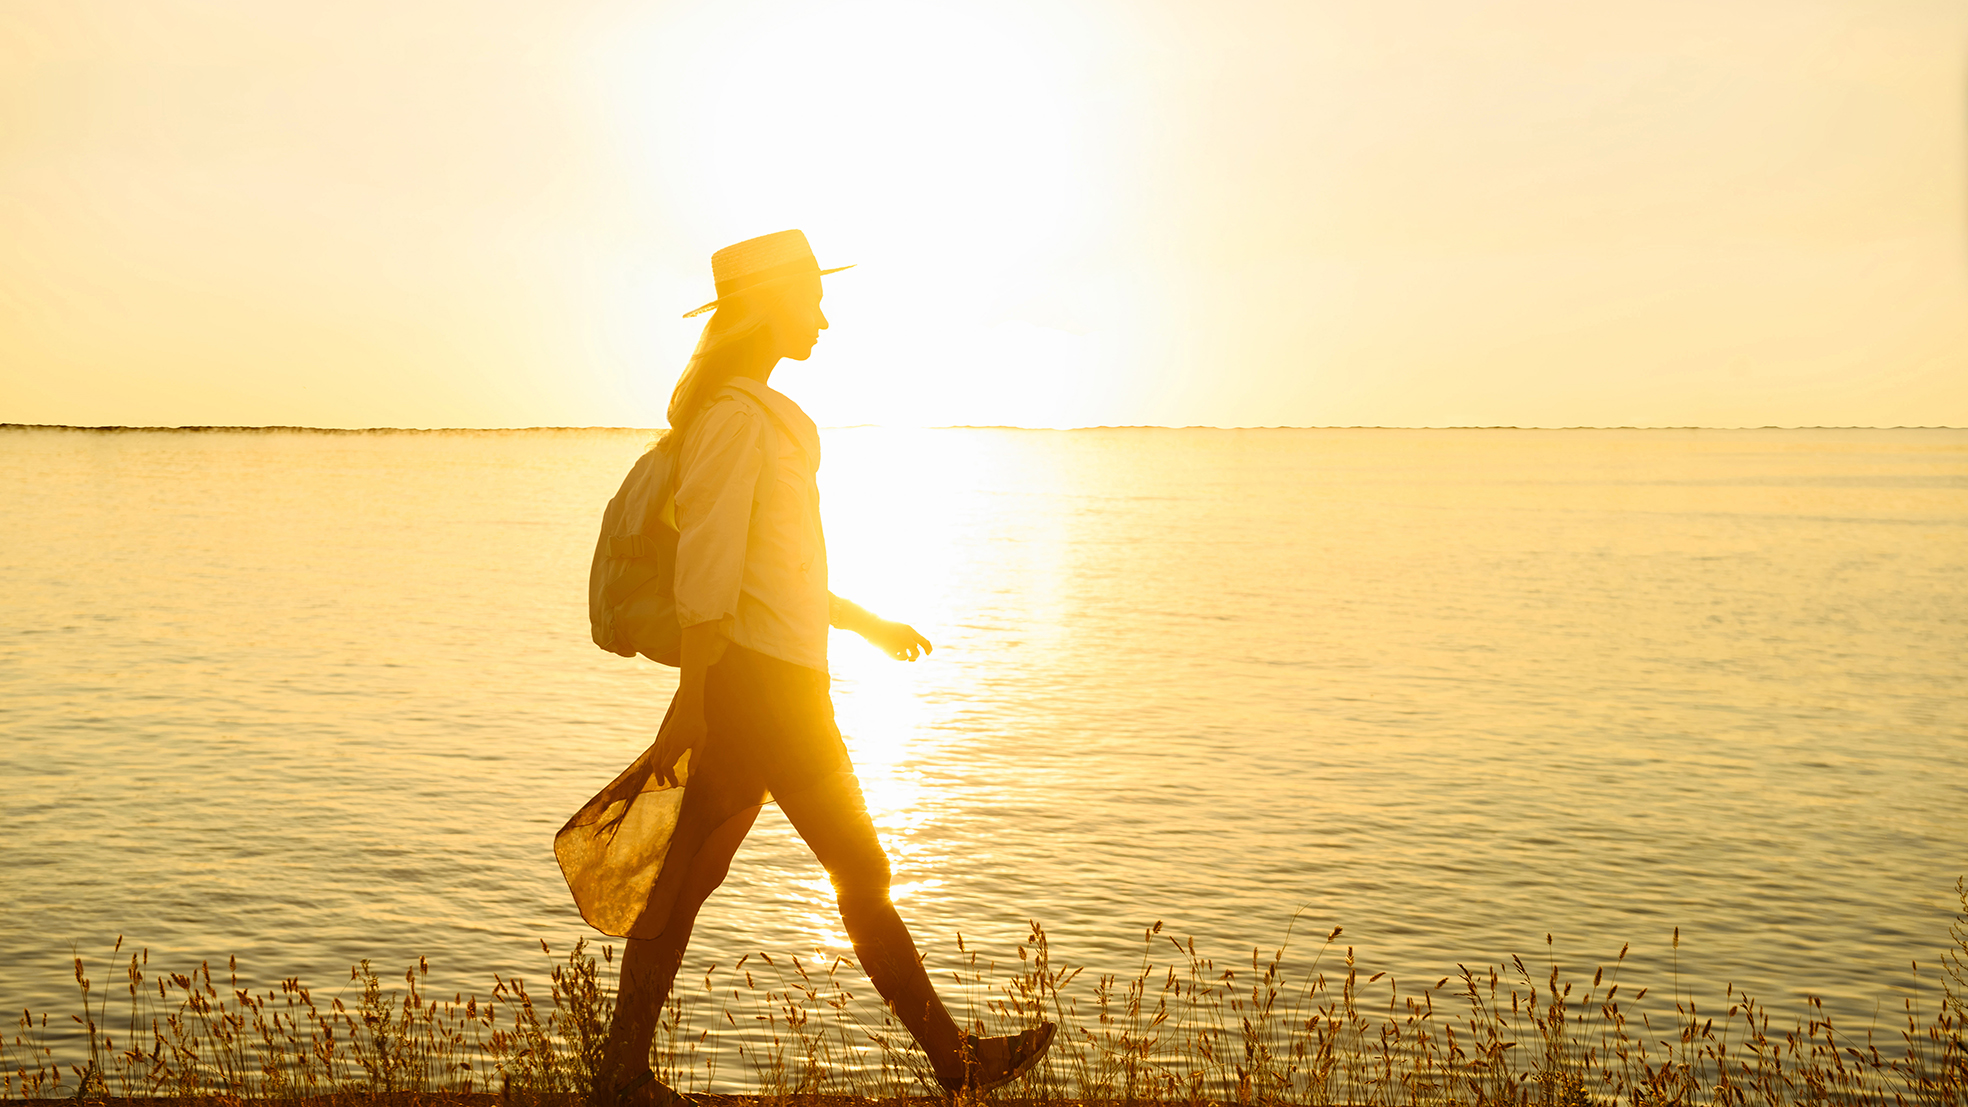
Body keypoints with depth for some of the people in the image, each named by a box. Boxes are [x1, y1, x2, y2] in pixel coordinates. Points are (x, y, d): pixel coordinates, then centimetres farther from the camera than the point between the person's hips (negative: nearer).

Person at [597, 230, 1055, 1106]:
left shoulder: (757, 414, 17)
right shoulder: (738, 417, -14)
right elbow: (707, 567, -19)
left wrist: (869, 624, 26)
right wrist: (693, 699, -20)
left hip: (766, 680, 9)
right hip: (763, 681, -9)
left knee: (686, 881, 10)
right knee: (862, 874, 2)